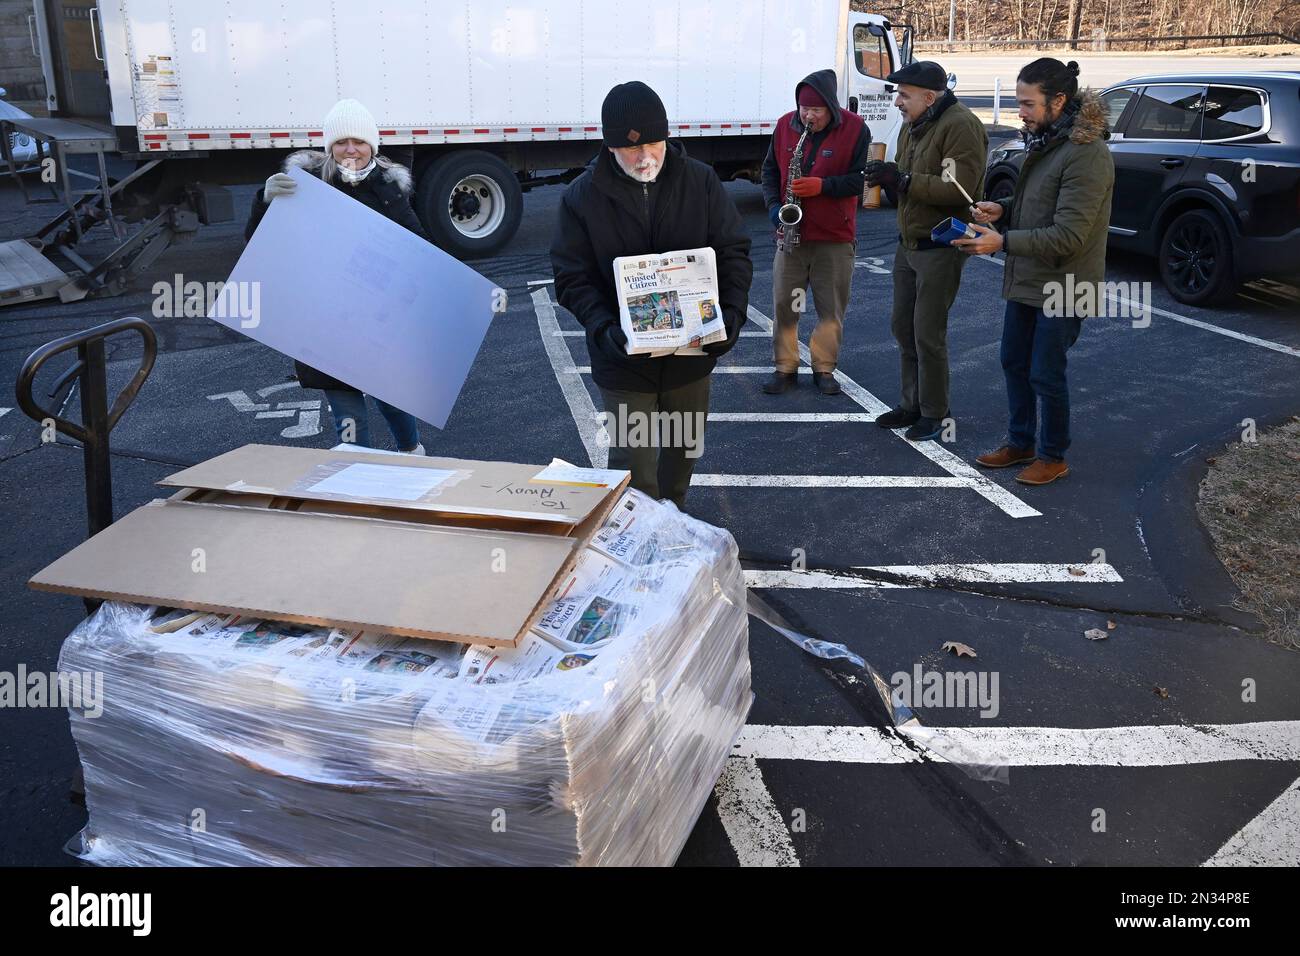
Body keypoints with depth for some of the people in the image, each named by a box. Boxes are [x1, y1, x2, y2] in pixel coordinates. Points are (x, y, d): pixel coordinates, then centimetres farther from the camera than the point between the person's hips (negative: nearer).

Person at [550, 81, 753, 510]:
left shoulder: (701, 180, -2)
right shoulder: (583, 196, -7)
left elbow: (733, 251, 1)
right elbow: (571, 277, -7)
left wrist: (732, 311, -16)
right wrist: (603, 329, -24)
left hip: (691, 352, 3)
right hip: (625, 360, -2)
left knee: (684, 450, 20)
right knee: (633, 466, -1)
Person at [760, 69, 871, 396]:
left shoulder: (855, 129, -6)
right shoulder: (785, 125, 3)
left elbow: (861, 178, -8)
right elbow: (770, 170, 11)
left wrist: (823, 186, -20)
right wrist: (774, 205, -4)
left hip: (835, 237, -2)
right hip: (791, 233, 2)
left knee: (832, 308, 4)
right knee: (783, 304, 3)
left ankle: (824, 369, 17)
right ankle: (785, 367, 14)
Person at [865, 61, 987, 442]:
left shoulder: (960, 126, -16)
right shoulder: (913, 126, 13)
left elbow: (957, 189, -25)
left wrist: (903, 180, -25)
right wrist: (888, 177, -2)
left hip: (941, 248, -9)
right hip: (908, 243, 9)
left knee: (928, 335, -4)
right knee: (903, 326, 13)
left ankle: (934, 414, 10)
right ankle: (910, 405, 26)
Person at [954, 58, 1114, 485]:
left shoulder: (1086, 154, -22)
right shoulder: (1045, 142, 8)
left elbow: (1067, 235, -26)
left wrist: (1003, 241, -29)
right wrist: (1003, 210, 2)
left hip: (1061, 288, -9)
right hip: (1025, 280, 9)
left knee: (1045, 375, 1)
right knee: (1014, 363, 18)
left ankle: (1053, 457, 20)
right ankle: (1020, 442, 34)